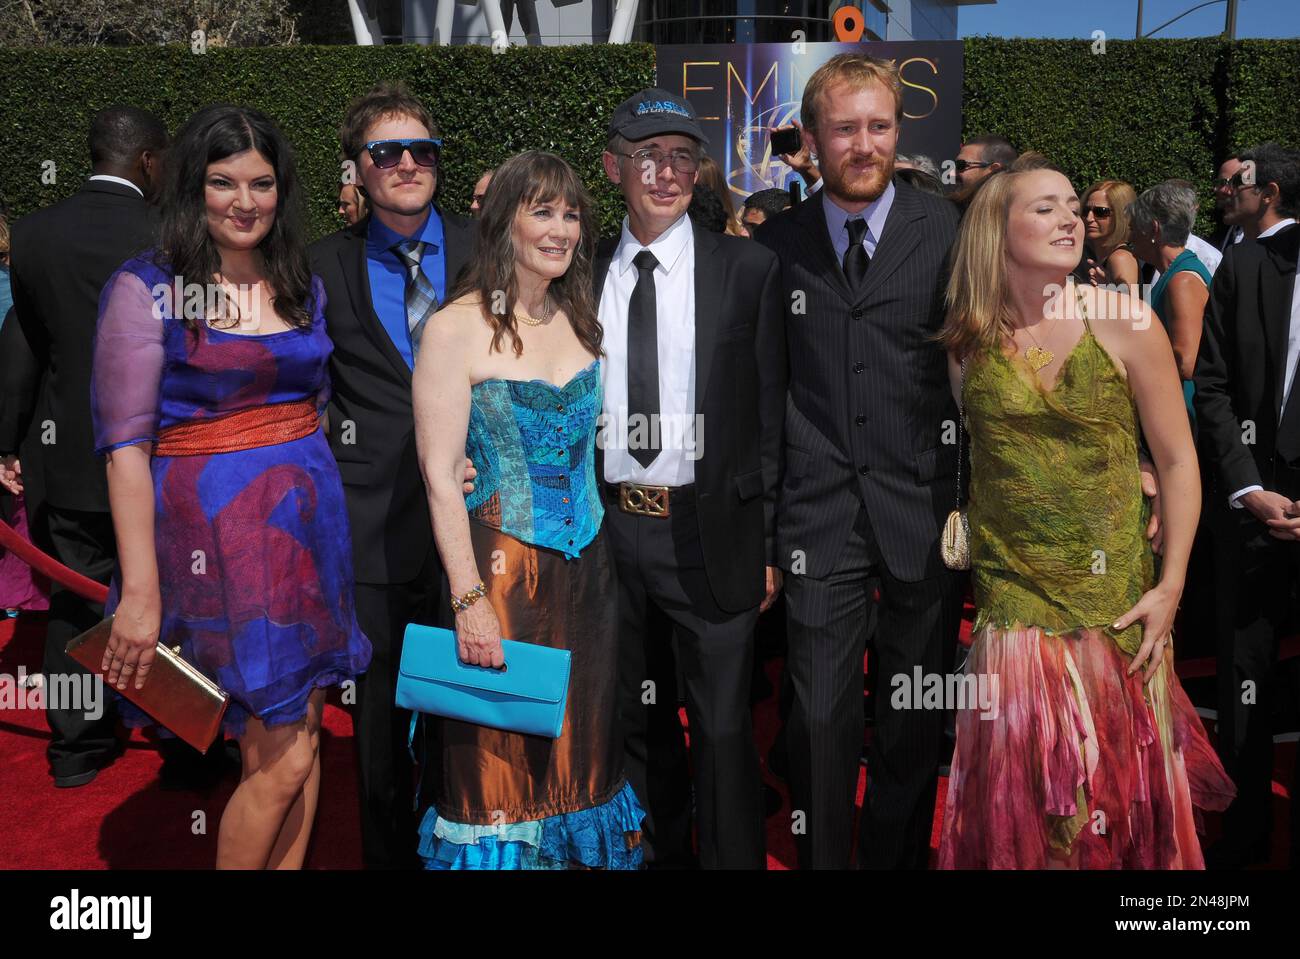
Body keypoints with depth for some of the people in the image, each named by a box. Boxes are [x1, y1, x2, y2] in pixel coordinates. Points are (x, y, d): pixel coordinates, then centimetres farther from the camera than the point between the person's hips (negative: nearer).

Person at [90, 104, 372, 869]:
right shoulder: (147, 288, -6)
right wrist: (141, 590, -15)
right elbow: (125, 442, -11)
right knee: (281, 760, -3)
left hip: (310, 519, 6)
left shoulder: (301, 285, 10)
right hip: (217, 528, -5)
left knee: (305, 733, 11)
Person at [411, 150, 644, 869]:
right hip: (501, 566, -5)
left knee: (579, 743, 15)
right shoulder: (456, 327, -9)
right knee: (501, 750, 4)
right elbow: (439, 473, -12)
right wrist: (468, 598, -17)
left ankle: (578, 850, 33)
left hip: (587, 565, 5)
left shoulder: (580, 318, 8)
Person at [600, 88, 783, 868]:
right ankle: (661, 853, 40)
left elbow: (769, 414, -3)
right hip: (609, 529, 4)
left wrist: (767, 543, -5)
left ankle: (734, 859, 27)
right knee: (637, 719, 19)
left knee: (724, 728, 5)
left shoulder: (748, 269, -3)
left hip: (709, 532, -3)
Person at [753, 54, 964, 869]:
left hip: (923, 509, 0)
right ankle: (822, 856, 28)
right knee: (821, 718, 6)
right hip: (819, 512, 0)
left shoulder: (949, 233, 1)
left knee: (915, 722, 13)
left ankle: (899, 854, 35)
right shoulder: (776, 244, 5)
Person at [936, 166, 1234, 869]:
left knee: (1120, 782, 11)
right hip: (1011, 597, 1)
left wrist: (1171, 585, -8)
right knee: (1022, 790, 6)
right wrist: (965, 547, 6)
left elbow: (1178, 461, -3)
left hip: (1114, 597, -1)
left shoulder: (1125, 325, -5)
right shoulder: (968, 342, 1)